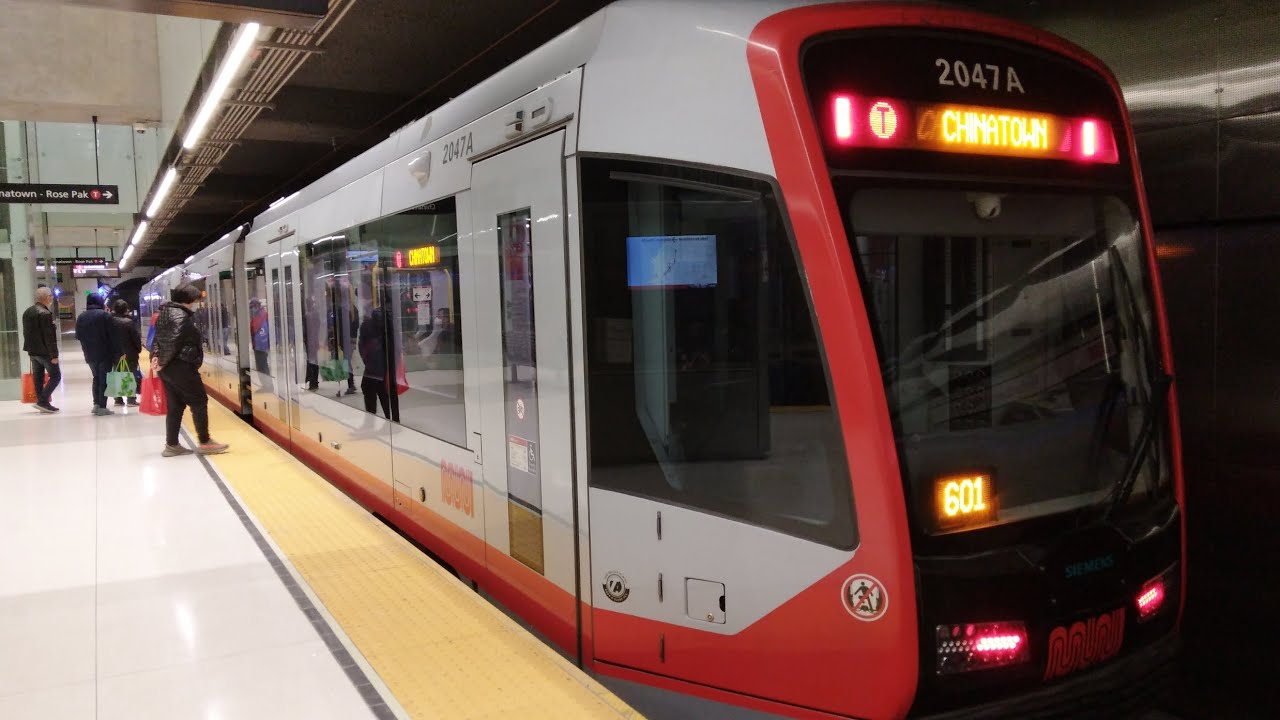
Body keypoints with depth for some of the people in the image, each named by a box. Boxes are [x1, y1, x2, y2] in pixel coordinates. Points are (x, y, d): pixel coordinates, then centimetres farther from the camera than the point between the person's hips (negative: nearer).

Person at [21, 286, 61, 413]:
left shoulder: (27, 312, 11)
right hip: (44, 352, -9)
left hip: (32, 351, 9)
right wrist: (54, 355, -18)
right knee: (55, 376, -1)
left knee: (38, 378, 12)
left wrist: (29, 349, 22)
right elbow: (49, 336, -20)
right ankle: (43, 401, -9)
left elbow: (26, 332, 17)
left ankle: (42, 403, 16)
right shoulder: (45, 313, -18)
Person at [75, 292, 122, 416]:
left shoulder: (81, 317, 6)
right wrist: (117, 353, -10)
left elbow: (78, 336, 11)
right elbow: (112, 336, -13)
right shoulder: (105, 315, -10)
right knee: (104, 379, -1)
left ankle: (96, 403, 16)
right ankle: (102, 407, -2)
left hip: (89, 354, 5)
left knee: (96, 377, 19)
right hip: (105, 353, -5)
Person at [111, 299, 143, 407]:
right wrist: (139, 349, 3)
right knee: (132, 376, 4)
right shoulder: (129, 322, -15)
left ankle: (118, 399, 16)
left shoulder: (111, 321, -3)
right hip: (130, 354, -4)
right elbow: (136, 337, -12)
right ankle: (131, 399, 1)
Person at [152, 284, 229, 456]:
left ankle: (171, 445, 15)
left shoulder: (166, 312, 16)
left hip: (167, 367, 10)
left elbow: (160, 338, 13)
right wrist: (162, 361, -12)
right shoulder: (181, 316, -16)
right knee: (199, 402, 0)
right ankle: (204, 442, 4)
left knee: (175, 406, 13)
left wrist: (156, 356, -1)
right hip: (181, 366, -10)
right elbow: (173, 342, -23)